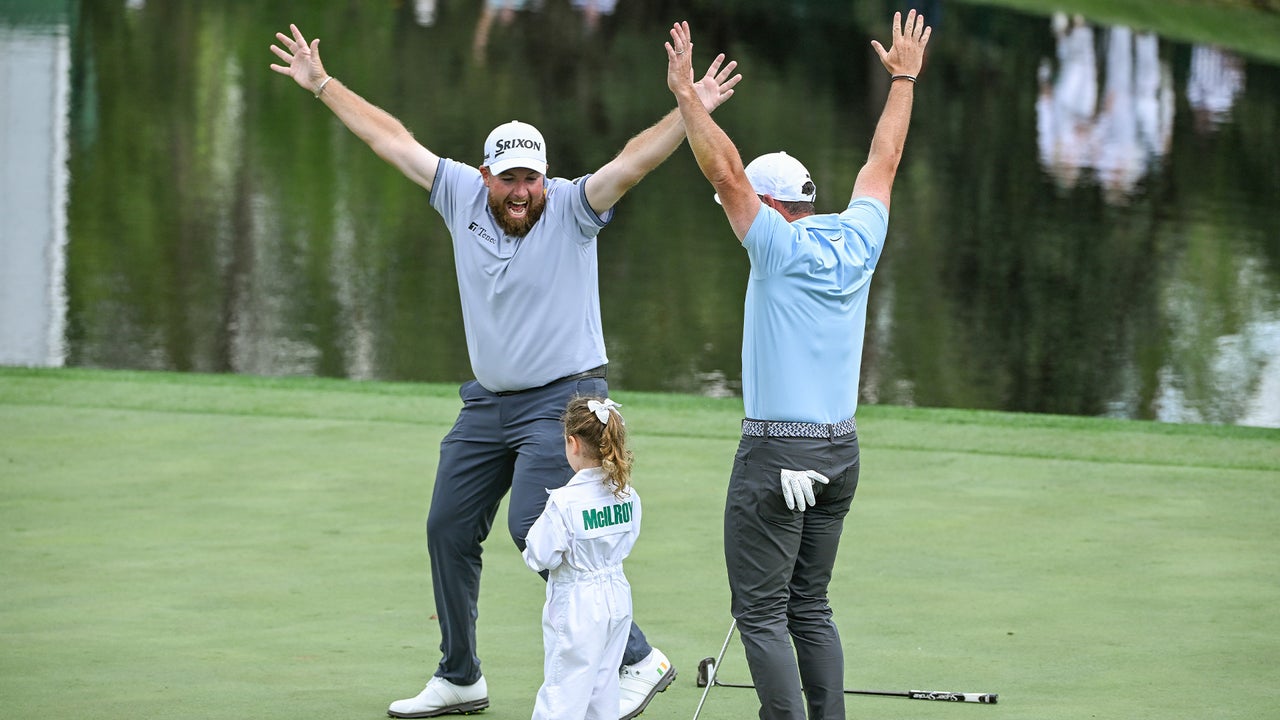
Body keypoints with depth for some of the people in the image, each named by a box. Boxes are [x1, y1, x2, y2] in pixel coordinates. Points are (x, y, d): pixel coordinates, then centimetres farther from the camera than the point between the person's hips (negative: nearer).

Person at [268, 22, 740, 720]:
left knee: (534, 529, -20)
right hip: (487, 402, 7)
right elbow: (393, 139, 9)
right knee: (449, 530, 10)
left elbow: (632, 161, -27)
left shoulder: (571, 207, -11)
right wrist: (323, 85, 12)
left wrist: (688, 115, -42)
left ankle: (638, 660, -15)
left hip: (562, 398, -7)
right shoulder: (462, 195, 2)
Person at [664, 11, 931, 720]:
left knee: (761, 612, -5)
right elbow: (883, 162, 19)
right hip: (841, 450, 7)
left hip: (776, 455, -7)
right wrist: (903, 78, 29)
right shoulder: (856, 243, 6)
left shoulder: (780, 248, -11)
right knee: (810, 607, 13)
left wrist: (686, 95, -12)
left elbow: (725, 171, -16)